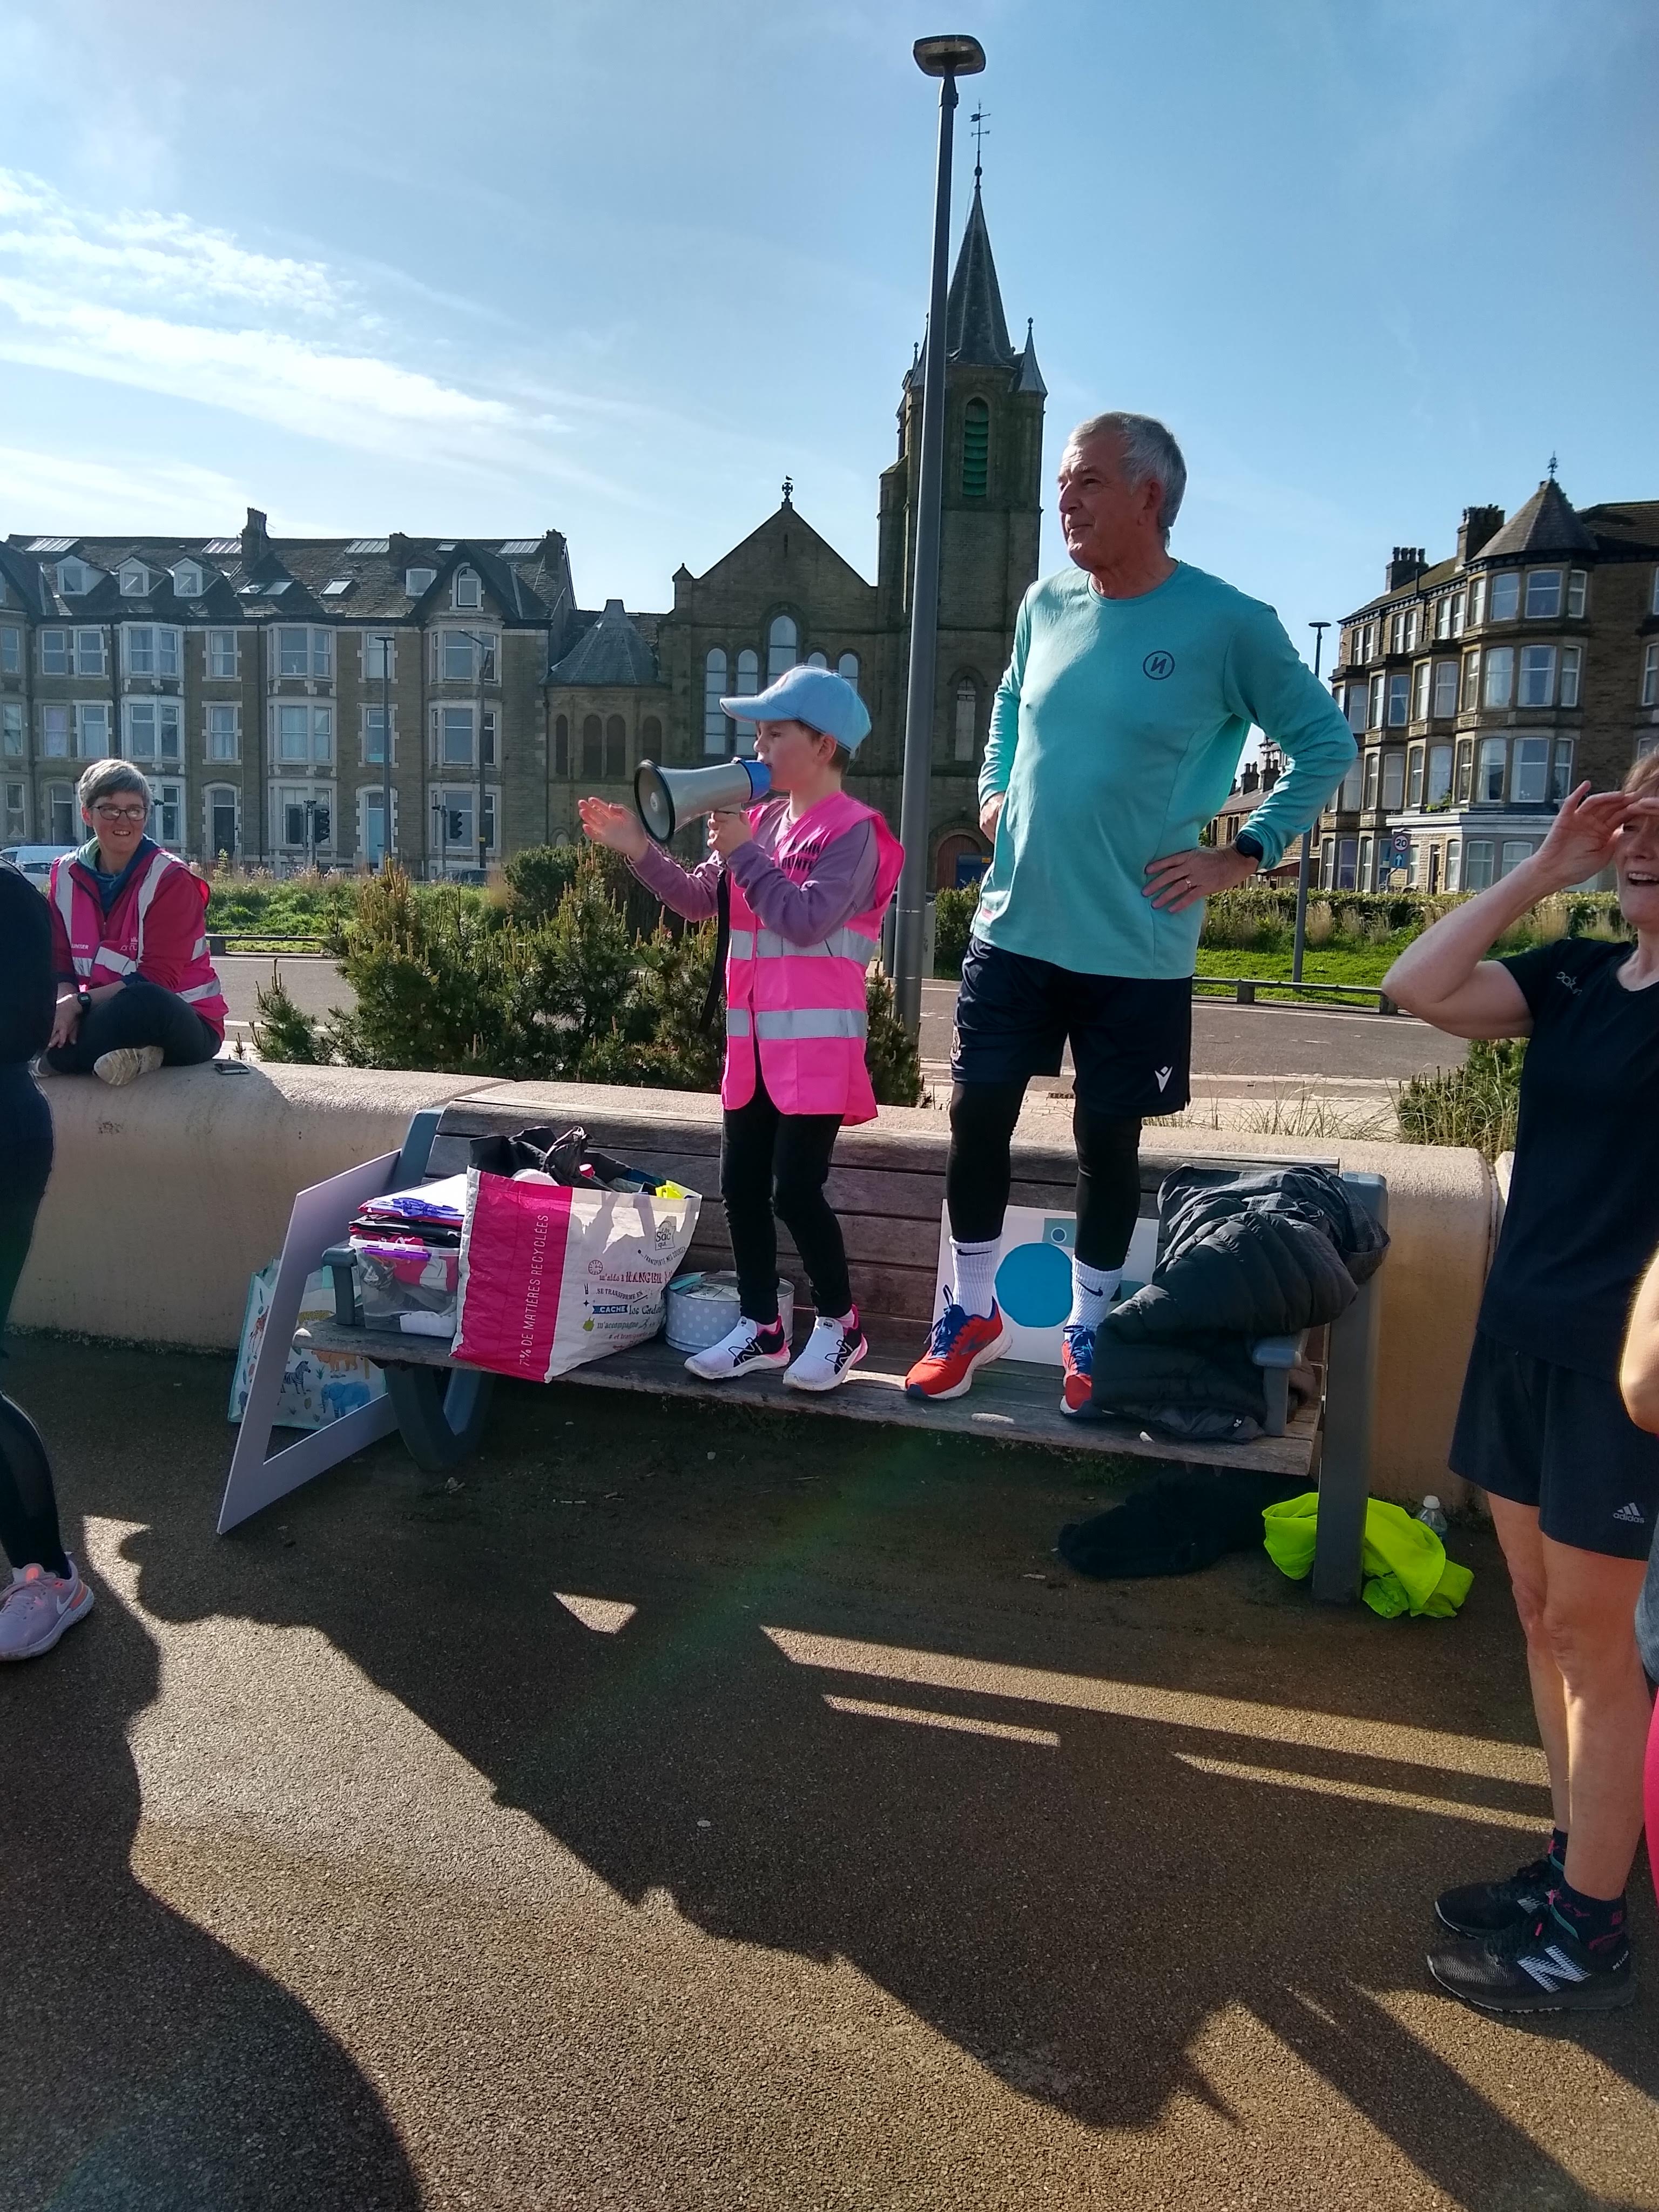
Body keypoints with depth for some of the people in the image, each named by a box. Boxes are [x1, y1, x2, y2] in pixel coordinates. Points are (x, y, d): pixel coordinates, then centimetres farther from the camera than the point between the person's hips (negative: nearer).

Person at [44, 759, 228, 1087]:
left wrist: (81, 1002, -23)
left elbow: (156, 980, -15)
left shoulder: (171, 878, -8)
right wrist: (66, 1001, -20)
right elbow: (60, 964, 3)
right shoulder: (66, 873, 7)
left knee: (141, 1002, -40)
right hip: (101, 1011, 5)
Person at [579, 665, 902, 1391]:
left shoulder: (854, 830, -11)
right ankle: (760, 1327, 23)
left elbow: (807, 920, -21)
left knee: (795, 1192, -7)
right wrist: (638, 849, 1)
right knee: (740, 1186, 10)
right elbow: (699, 900, 13)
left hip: (817, 1043, -8)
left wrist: (742, 852, -16)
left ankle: (840, 1325, 14)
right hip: (753, 1039, 8)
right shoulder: (761, 819, 12)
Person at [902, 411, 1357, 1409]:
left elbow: (1327, 743, -2)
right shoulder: (1047, 605, 4)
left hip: (1135, 946, -4)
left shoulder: (1229, 624, -10)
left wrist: (1242, 855, -7)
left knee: (1108, 1137, 8)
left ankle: (1089, 1330, 29)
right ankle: (973, 1314, 26)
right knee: (977, 1114, 6)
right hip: (1015, 929, 4)